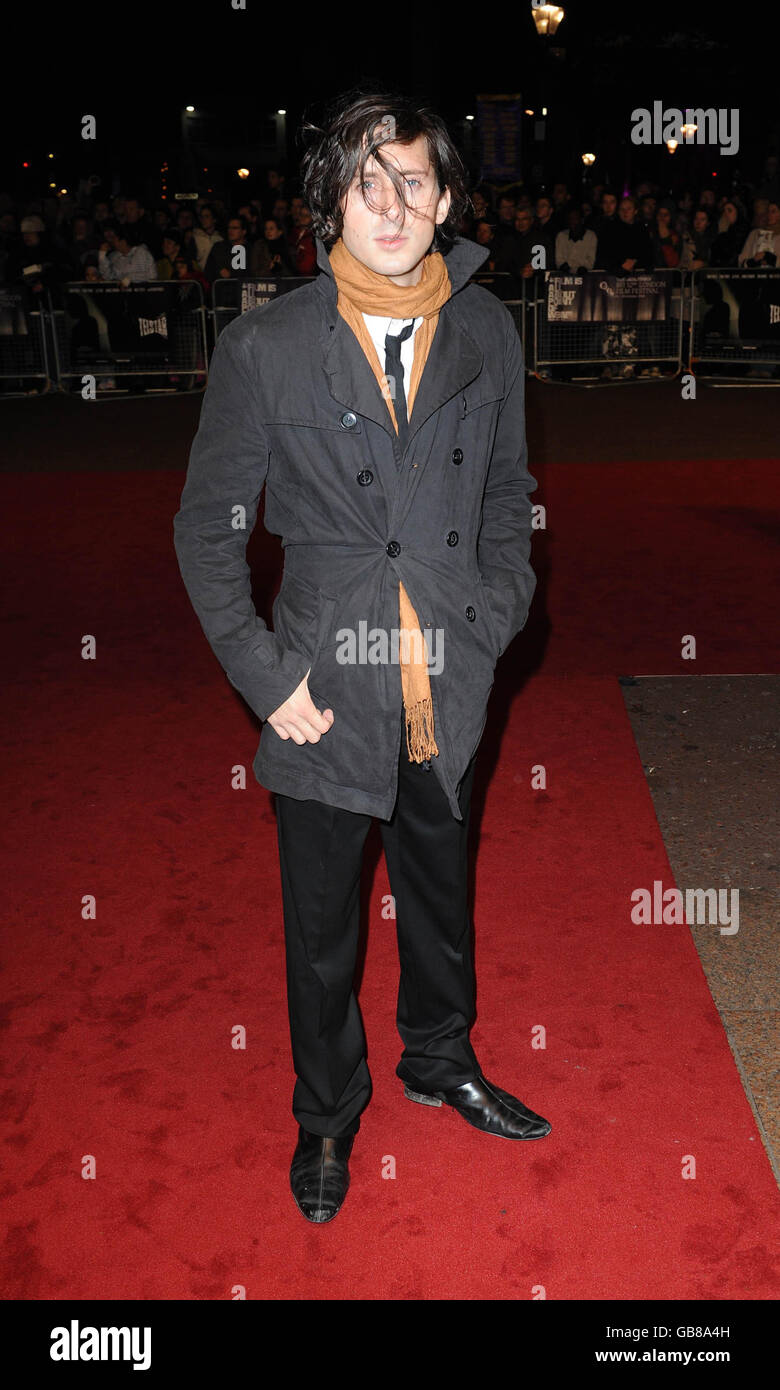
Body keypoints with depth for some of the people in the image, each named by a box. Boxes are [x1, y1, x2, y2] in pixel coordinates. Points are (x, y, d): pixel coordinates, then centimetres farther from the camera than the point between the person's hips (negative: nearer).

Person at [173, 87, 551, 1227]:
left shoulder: (487, 332, 0)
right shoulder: (265, 347, -9)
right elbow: (208, 528, -4)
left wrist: (496, 617, 3)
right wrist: (265, 676, -9)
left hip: (448, 691, 3)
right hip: (326, 696, -2)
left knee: (442, 896, 22)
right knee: (322, 931, 13)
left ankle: (439, 1060, 50)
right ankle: (328, 1113, 39)